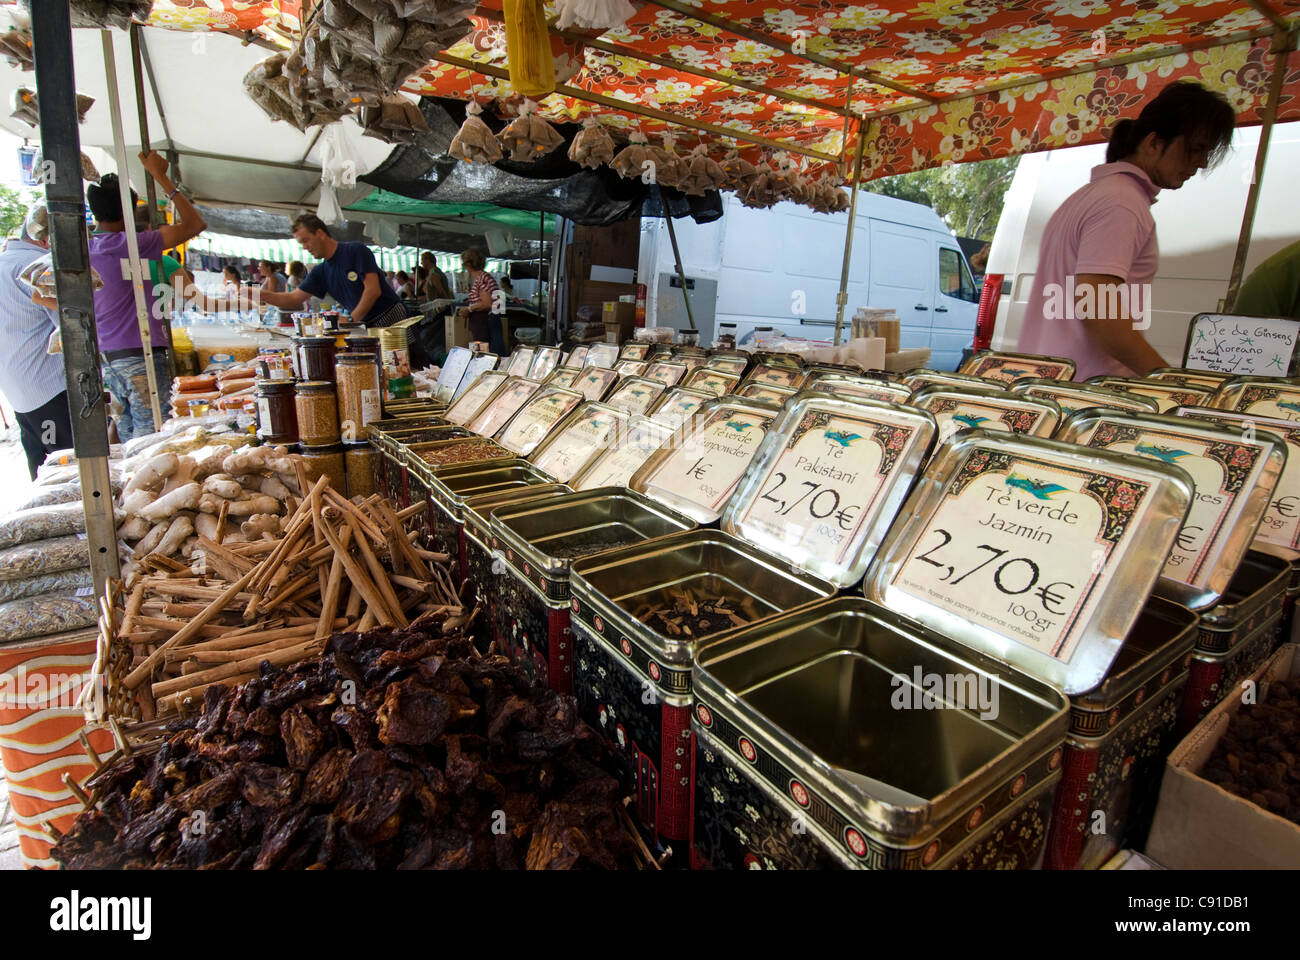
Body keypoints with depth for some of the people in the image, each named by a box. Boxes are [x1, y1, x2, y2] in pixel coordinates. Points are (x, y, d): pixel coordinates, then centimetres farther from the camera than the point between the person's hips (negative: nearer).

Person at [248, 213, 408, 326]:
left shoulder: (356, 251, -7)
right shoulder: (321, 272, 13)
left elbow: (373, 290, -15)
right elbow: (293, 299, 15)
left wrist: (351, 321, -16)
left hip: (390, 318, -6)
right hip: (364, 326, 6)